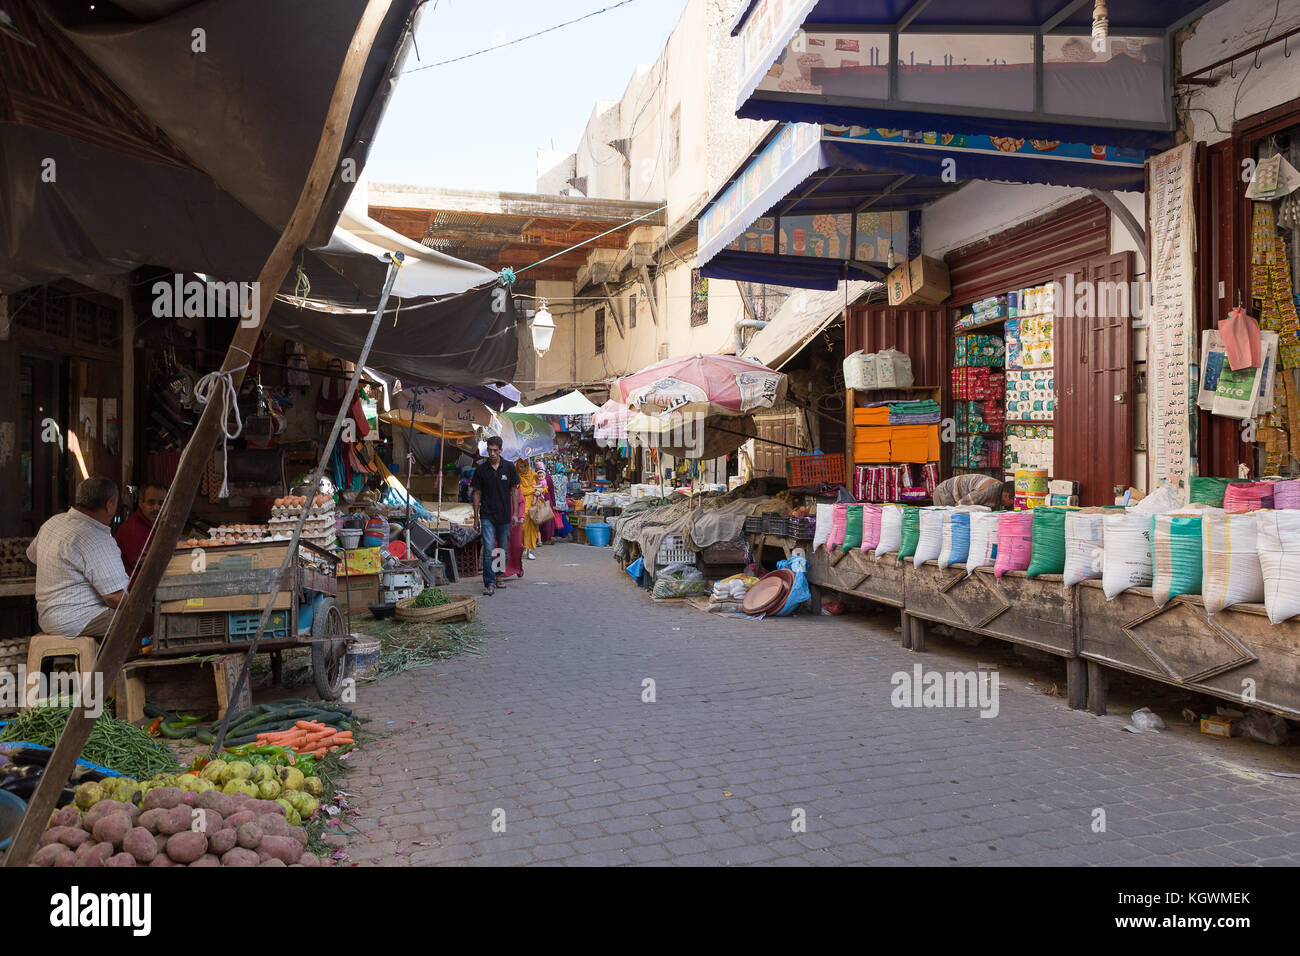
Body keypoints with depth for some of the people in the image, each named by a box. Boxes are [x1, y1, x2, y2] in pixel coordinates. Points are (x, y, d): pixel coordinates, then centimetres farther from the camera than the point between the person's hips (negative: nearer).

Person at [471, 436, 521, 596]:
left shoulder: (509, 467, 1)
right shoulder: (481, 470, 0)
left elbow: (514, 491, 6)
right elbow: (477, 493, 5)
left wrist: (515, 514, 0)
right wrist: (476, 517, 3)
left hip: (504, 516, 2)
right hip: (487, 516, -2)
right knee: (489, 550, -11)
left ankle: (499, 578, 23)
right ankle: (489, 583, -9)